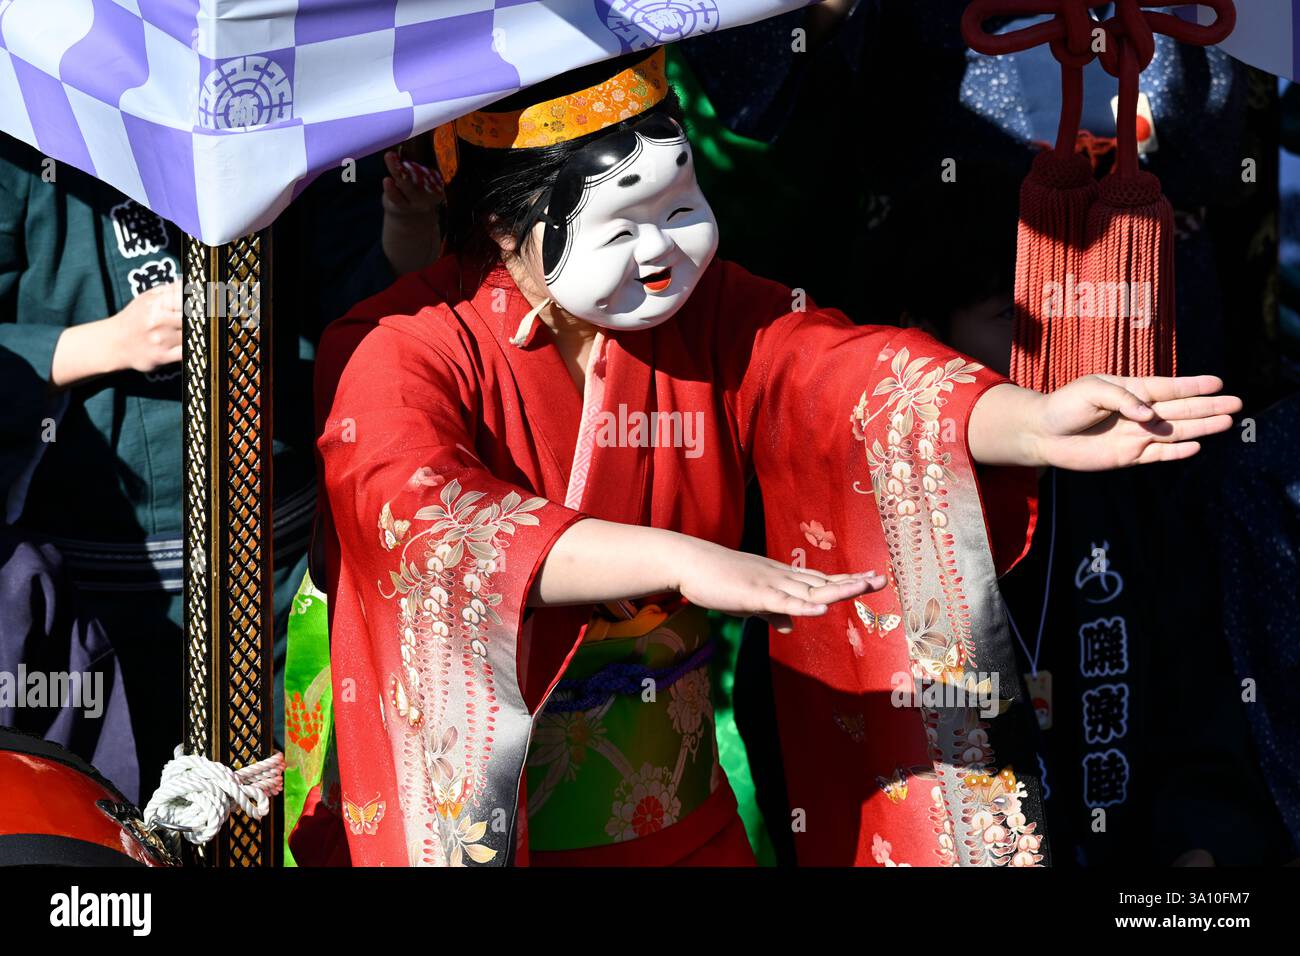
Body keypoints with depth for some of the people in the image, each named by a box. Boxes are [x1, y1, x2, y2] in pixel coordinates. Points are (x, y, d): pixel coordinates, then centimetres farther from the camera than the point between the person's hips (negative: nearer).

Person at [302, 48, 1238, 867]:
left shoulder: (713, 312, 0)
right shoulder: (397, 352, -15)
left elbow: (852, 372, -17)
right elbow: (424, 520, -33)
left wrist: (1031, 425, -37)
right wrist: (681, 559, -42)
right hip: (477, 822, -4)